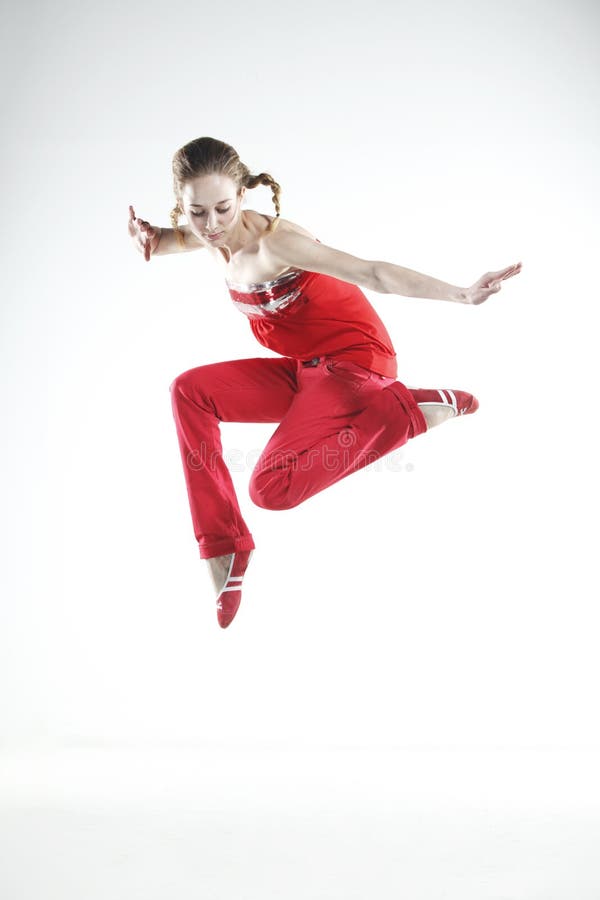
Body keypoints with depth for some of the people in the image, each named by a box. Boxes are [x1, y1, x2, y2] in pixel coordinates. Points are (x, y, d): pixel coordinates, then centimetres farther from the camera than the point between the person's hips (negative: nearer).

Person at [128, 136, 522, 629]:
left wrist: (462, 294, -41)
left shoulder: (271, 241, -24)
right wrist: (147, 237, -2)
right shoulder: (216, 236, 2)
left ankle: (409, 407, -10)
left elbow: (372, 274, -32)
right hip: (306, 370, 9)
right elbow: (164, 240, 23)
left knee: (272, 488, -21)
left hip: (355, 365, -8)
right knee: (191, 391, -1)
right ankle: (222, 548, 2)